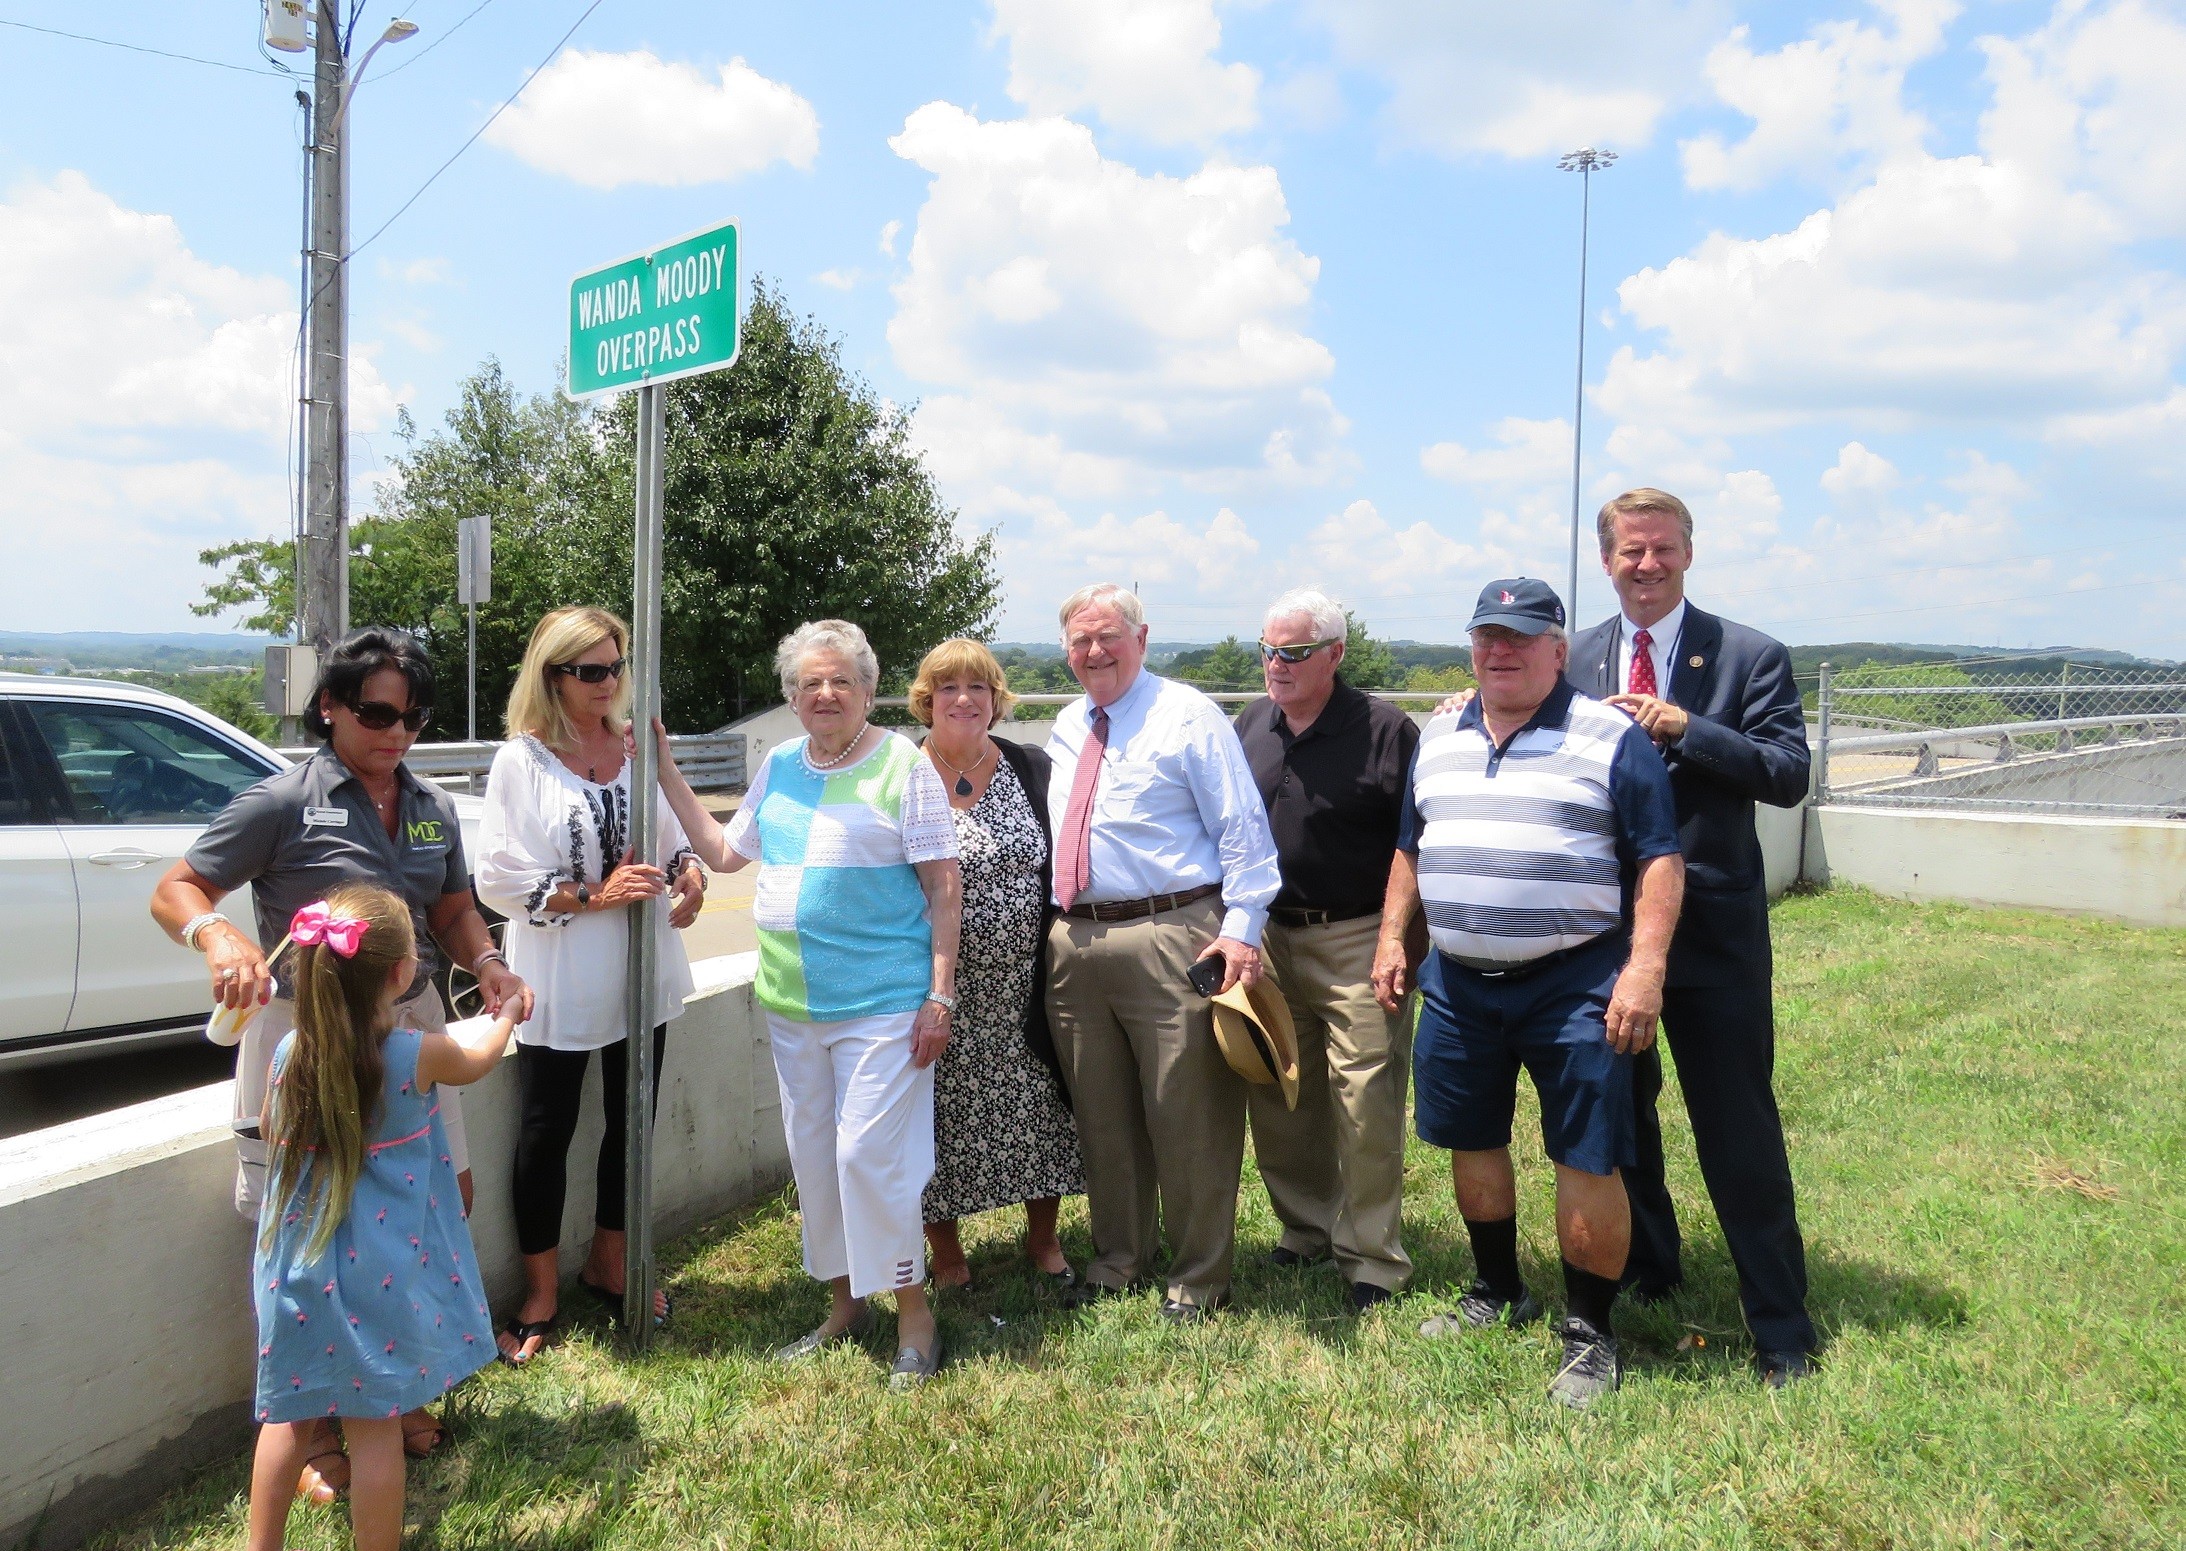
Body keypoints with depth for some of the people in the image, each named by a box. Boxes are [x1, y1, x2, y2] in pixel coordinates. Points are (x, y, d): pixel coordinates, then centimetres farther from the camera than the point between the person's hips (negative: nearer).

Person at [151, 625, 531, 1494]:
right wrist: (218, 937, -32)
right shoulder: (284, 803, -11)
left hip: (409, 1025, 6)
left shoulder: (433, 809, 6)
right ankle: (312, 1429, 21)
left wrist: (487, 962, -10)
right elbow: (174, 892, -11)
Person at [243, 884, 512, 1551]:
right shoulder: (418, 1055, -15)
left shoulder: (291, 1052, -6)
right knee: (375, 1425, 6)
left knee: (290, 1415, 19)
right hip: (377, 1273, -4)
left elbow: (272, 1131, 13)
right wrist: (509, 1011, 27)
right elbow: (478, 1060, 9)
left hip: (296, 1265, 4)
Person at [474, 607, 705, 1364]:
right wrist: (596, 896, -21)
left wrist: (689, 873, -10)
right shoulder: (522, 760, -10)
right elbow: (497, 878, -13)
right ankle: (541, 1292, 25)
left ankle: (608, 1262, 36)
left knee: (631, 1123, 16)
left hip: (642, 971, 5)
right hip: (558, 983, -4)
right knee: (547, 1133, 8)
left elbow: (674, 835, 13)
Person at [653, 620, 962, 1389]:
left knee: (869, 1154, -8)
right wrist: (664, 770, 13)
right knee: (812, 1155, 14)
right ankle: (846, 1304, 31)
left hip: (881, 999, -6)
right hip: (792, 1001, 7)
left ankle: (913, 1314, 11)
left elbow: (944, 886, -9)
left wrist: (939, 994, -14)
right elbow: (723, 851, 18)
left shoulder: (904, 764, -8)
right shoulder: (778, 767, 10)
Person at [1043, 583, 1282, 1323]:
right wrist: (1057, 923, 17)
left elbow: (1242, 829, -8)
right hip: (1075, 942, 7)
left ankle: (1199, 1275, 17)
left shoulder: (1188, 715, -3)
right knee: (1102, 1116, 16)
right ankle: (1118, 1256, 34)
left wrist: (1241, 928, -17)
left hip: (1169, 940, -6)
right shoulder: (1066, 729, 16)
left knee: (1187, 1115, 1)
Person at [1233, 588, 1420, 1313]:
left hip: (1357, 943, -6)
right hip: (1268, 939, 6)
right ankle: (1306, 1230, 31)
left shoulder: (1384, 728, -8)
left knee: (1366, 1102, -4)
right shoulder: (1249, 727, 9)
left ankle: (1371, 1259, 11)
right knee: (1276, 1099, 13)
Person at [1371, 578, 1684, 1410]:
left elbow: (1658, 861, -9)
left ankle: (1590, 1334, 16)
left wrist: (1644, 967, -18)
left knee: (1587, 1160, -1)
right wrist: (1392, 936, 12)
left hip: (1574, 987, -5)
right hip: (1458, 984, 5)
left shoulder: (1612, 739, -5)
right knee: (1470, 1142, 16)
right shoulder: (1438, 738, 11)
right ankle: (1499, 1293, 36)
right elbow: (1410, 849, 20)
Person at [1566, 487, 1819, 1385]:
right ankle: (1646, 1270, 38)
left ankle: (1780, 1326, 16)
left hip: (1714, 929, -3)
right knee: (1617, 1110, 17)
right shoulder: (1574, 661, 6)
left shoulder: (1749, 657, -3)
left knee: (1739, 1127, 2)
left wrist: (1687, 729, -21)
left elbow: (1790, 774, -12)